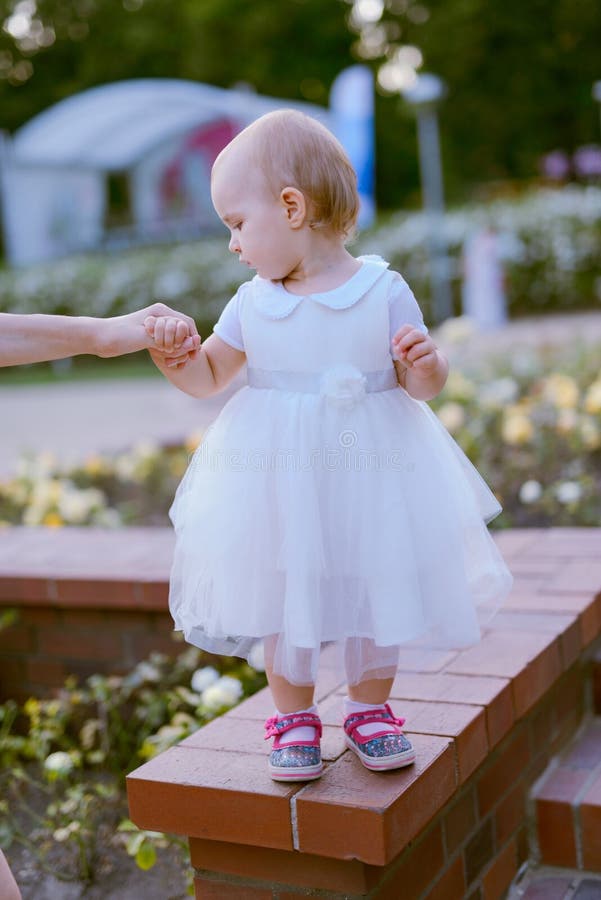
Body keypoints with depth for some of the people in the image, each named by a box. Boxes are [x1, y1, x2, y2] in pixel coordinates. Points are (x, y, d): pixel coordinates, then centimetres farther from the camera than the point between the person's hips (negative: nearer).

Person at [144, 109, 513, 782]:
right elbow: (208, 376, 9)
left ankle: (370, 709, 32)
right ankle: (293, 719, 28)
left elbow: (421, 387, -3)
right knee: (283, 599, 9)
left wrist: (424, 363, -24)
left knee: (373, 591, 10)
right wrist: (172, 351, -10)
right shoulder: (252, 303, 0)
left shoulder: (383, 291, -8)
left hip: (368, 476, -2)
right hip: (277, 479, 2)